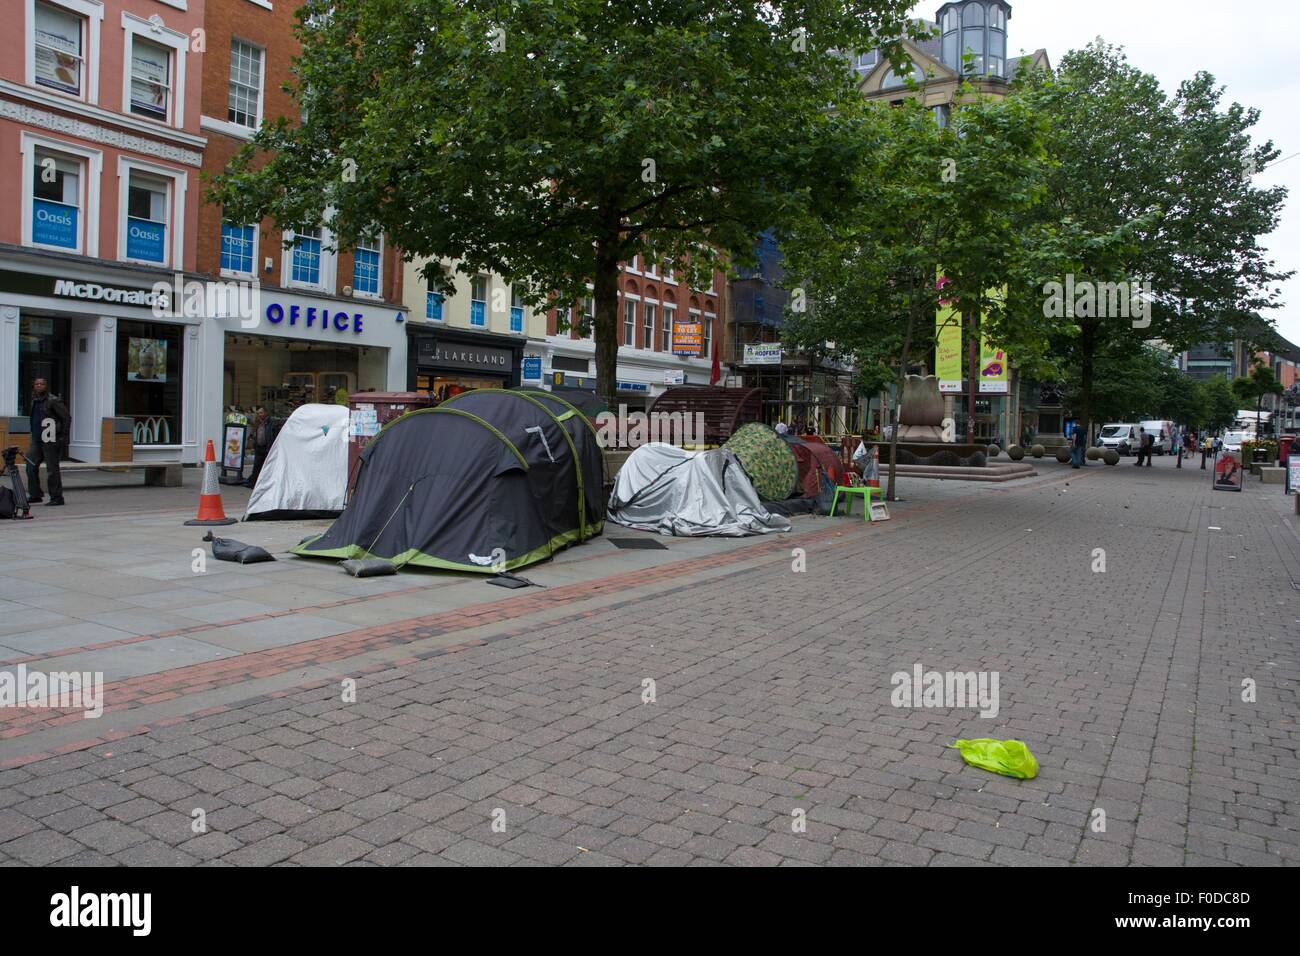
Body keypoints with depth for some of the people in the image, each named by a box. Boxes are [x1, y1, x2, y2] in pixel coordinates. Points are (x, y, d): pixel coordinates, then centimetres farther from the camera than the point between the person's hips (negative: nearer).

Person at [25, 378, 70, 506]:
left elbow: (67, 418, -12)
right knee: (31, 466, 5)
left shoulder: (53, 401, -10)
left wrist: (63, 436, -13)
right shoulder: (34, 401, 15)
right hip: (37, 441, 8)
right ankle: (35, 495, 15)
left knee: (52, 470, -4)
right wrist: (34, 435, 18)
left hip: (51, 441, -8)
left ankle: (57, 498, 2)